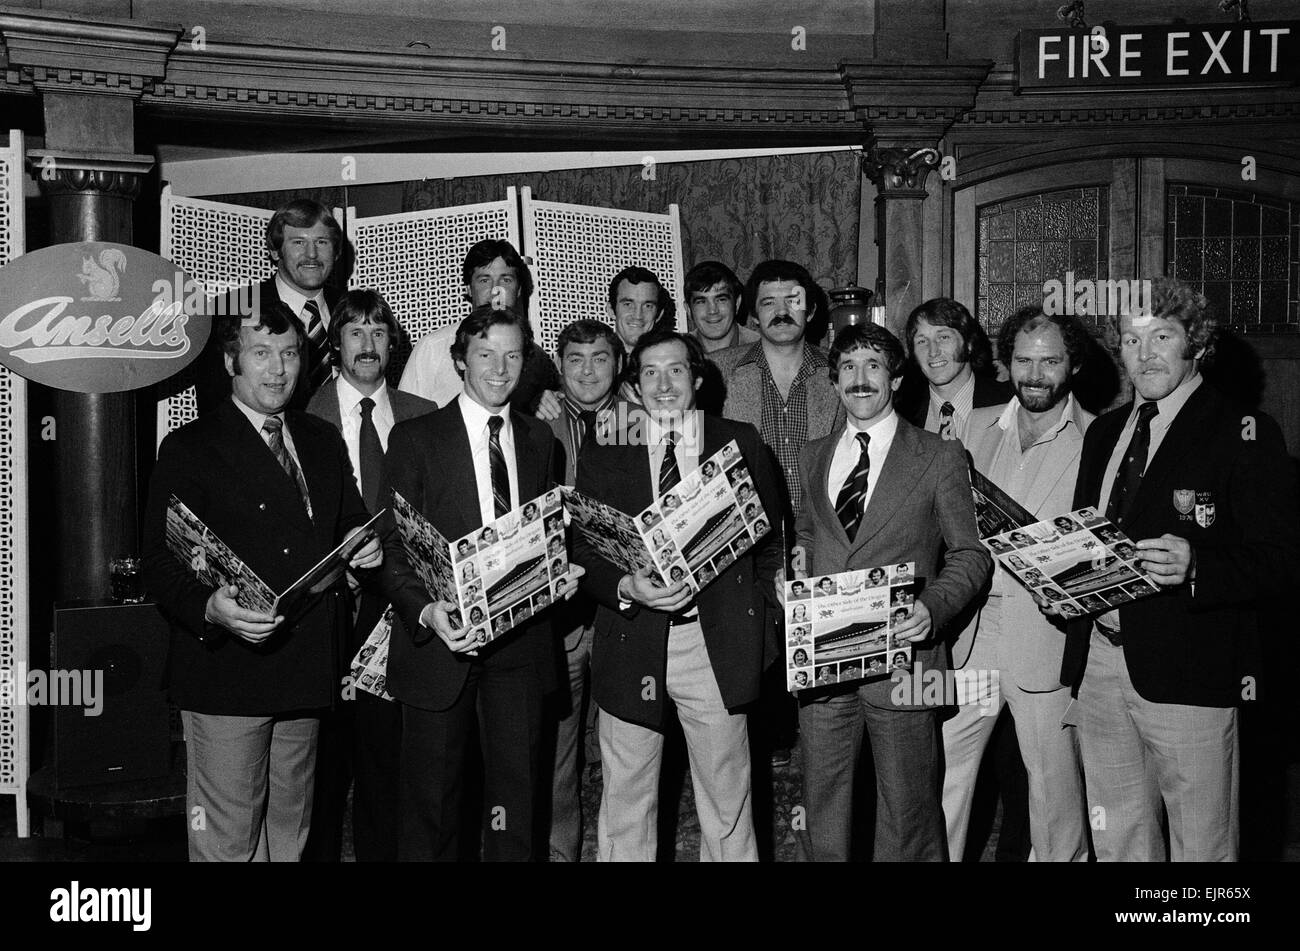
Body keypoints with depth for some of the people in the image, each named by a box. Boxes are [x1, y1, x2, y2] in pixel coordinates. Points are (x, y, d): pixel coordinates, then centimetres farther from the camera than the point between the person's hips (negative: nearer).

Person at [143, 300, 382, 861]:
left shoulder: (324, 443, 15)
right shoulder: (189, 448, -3)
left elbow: (350, 525, 23)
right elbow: (160, 563, -9)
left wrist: (365, 546, -2)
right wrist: (210, 608, -29)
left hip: (307, 670, 6)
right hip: (227, 668, -5)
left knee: (291, 826, 16)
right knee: (227, 839, 0)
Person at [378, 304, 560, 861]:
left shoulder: (540, 440, 12)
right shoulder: (415, 438, -1)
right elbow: (393, 548, -6)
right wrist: (425, 610, -21)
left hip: (519, 642, 3)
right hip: (441, 637, -3)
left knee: (516, 796, 8)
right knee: (431, 800, 6)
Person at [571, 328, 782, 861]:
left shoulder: (740, 444, 6)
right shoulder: (603, 457, 5)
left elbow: (768, 536, 11)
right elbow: (581, 556, 2)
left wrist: (766, 605, 2)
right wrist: (627, 588, -15)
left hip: (716, 649, 0)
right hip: (632, 647, 0)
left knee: (727, 805, 9)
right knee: (625, 805, 8)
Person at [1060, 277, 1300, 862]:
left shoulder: (1243, 433, -5)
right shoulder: (1104, 433, 15)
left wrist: (1195, 567, -27)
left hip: (1189, 671, -6)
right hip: (1099, 659, 6)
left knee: (1201, 847, 5)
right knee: (1115, 842, 16)